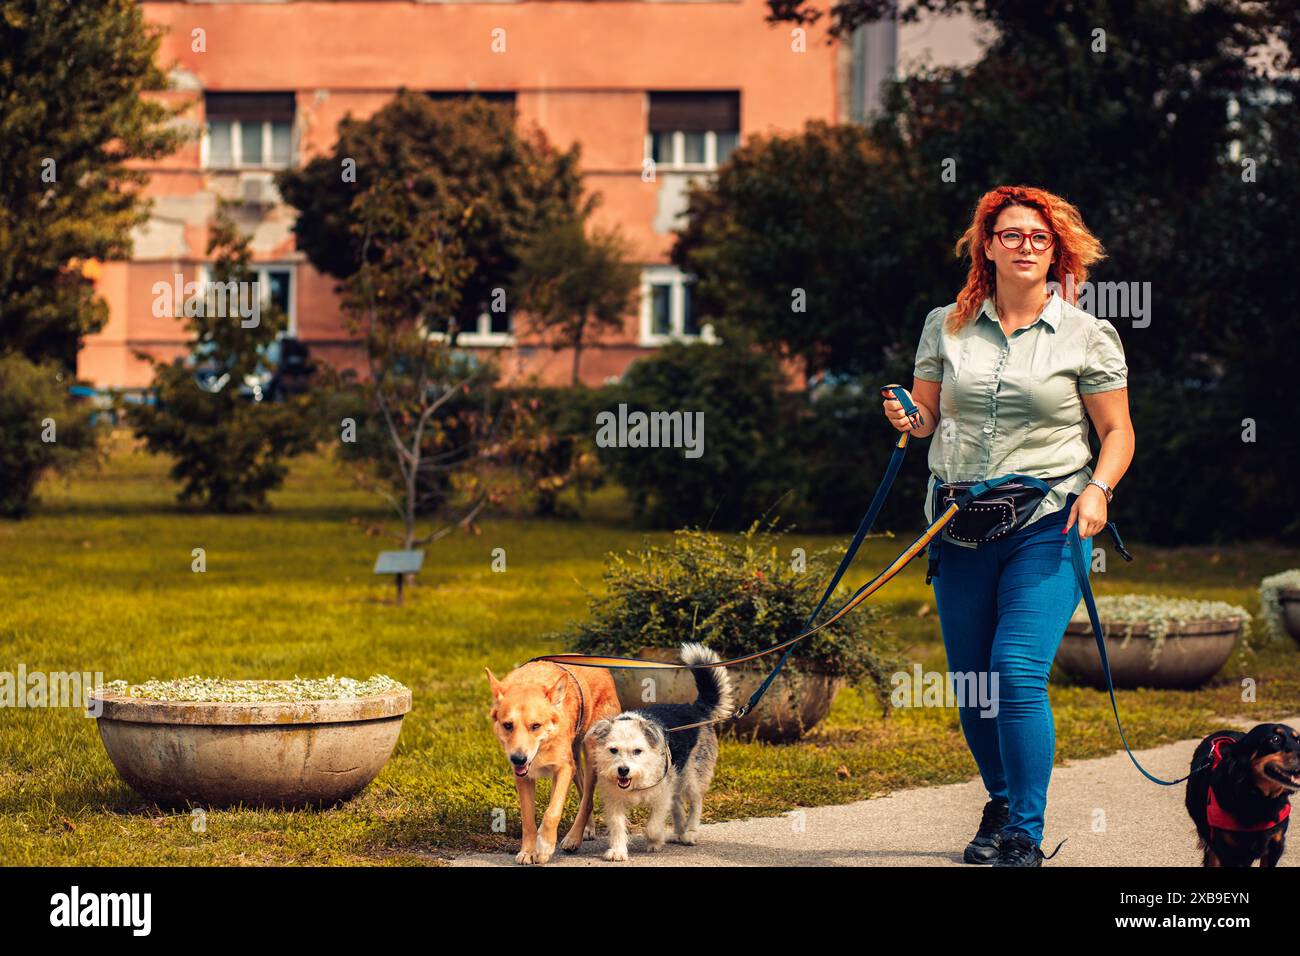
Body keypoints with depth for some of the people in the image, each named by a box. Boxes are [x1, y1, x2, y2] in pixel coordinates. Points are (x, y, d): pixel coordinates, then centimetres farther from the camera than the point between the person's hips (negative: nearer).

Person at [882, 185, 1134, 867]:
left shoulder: (1087, 337, 2)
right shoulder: (947, 326, 8)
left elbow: (1118, 433, 4)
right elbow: (927, 416, 17)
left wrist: (1098, 488, -13)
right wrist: (908, 420, -6)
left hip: (1047, 527, -4)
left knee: (1017, 674, -16)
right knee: (968, 682, 9)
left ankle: (1025, 836, -10)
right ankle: (1001, 803, 33)